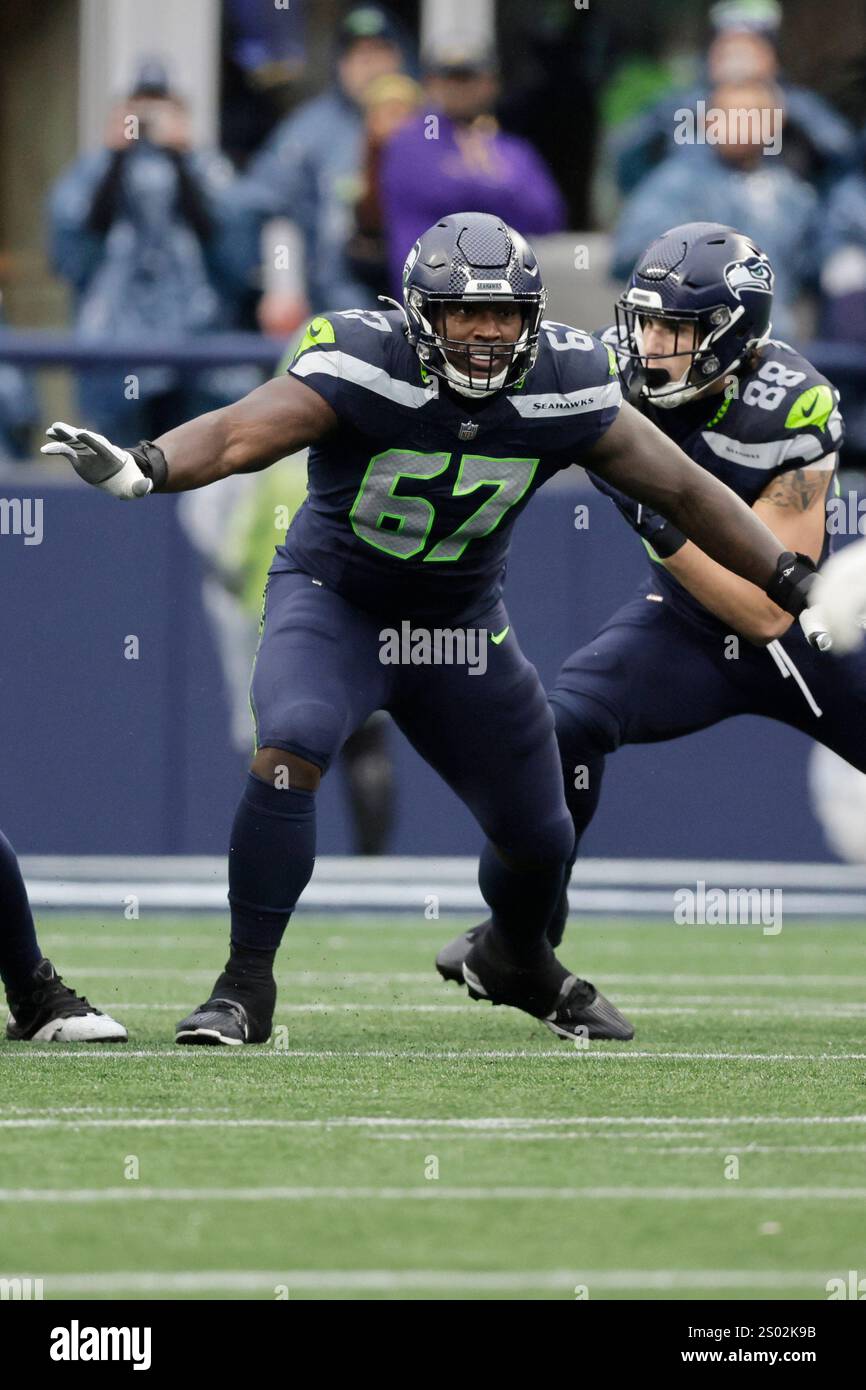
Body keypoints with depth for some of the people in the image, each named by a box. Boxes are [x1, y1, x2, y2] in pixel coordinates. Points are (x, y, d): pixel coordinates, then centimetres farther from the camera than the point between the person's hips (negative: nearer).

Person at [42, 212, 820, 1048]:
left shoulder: (566, 389, -15)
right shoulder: (365, 366, -27)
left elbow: (682, 490, -4)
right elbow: (242, 433, -40)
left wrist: (796, 586, -3)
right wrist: (142, 469, -60)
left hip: (462, 626, 4)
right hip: (333, 602, -4)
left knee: (537, 836, 10)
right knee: (288, 754, -31)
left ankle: (515, 961, 45)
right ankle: (246, 986, -17)